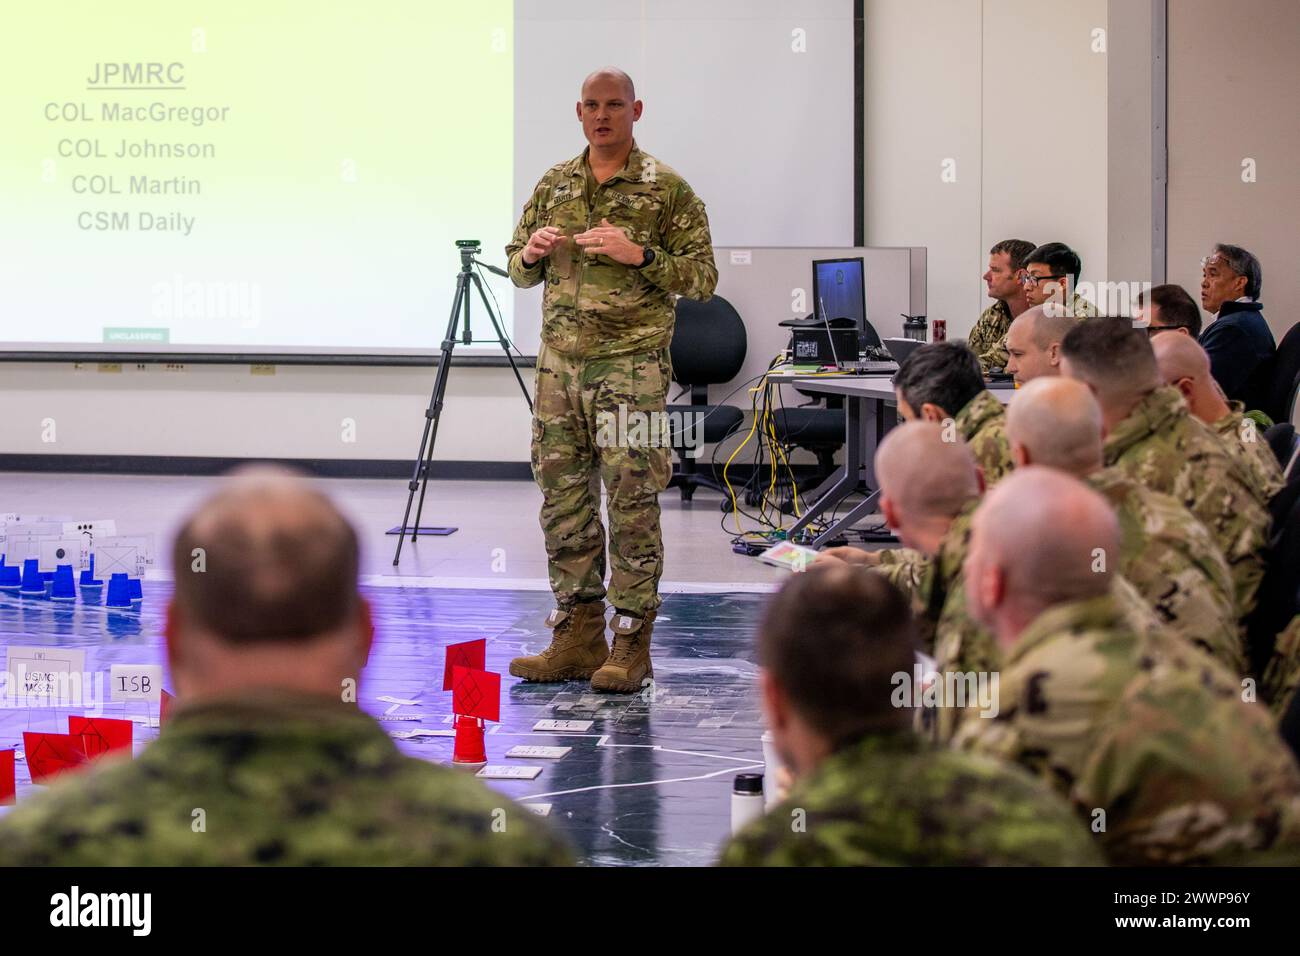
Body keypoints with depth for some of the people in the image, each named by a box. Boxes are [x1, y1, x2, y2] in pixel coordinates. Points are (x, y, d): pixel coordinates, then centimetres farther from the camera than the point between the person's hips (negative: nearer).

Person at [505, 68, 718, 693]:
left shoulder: (666, 189, 0)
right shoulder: (554, 185, 14)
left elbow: (702, 277, -4)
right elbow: (519, 270, 21)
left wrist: (639, 255, -18)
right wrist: (532, 253, -2)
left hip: (631, 365, -5)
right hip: (560, 361, 5)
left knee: (632, 503, -6)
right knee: (564, 498, 6)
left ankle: (631, 646, -1)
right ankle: (577, 637, 13)